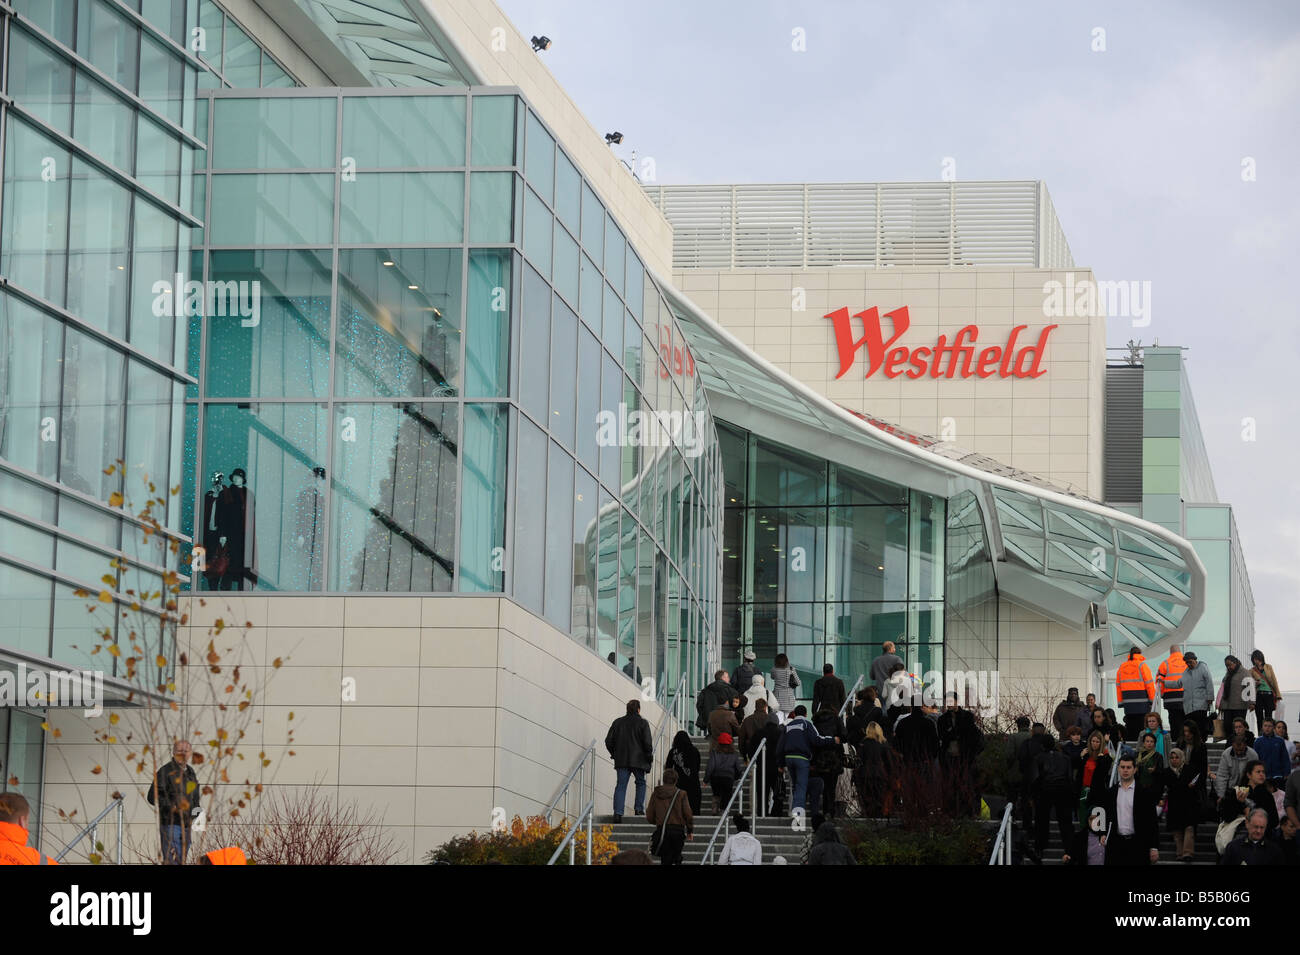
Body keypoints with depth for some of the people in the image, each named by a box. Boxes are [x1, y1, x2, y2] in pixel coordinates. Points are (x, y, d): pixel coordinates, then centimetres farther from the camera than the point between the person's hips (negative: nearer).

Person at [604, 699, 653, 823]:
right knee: (641, 783, 17)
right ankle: (639, 809, 12)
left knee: (621, 785, 0)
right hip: (638, 759, -2)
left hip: (621, 760, 2)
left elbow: (608, 741, 8)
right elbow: (647, 742, -9)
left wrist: (614, 753, 20)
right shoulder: (642, 723, -4)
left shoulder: (617, 722, 8)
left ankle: (618, 813, -12)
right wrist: (649, 756, 4)